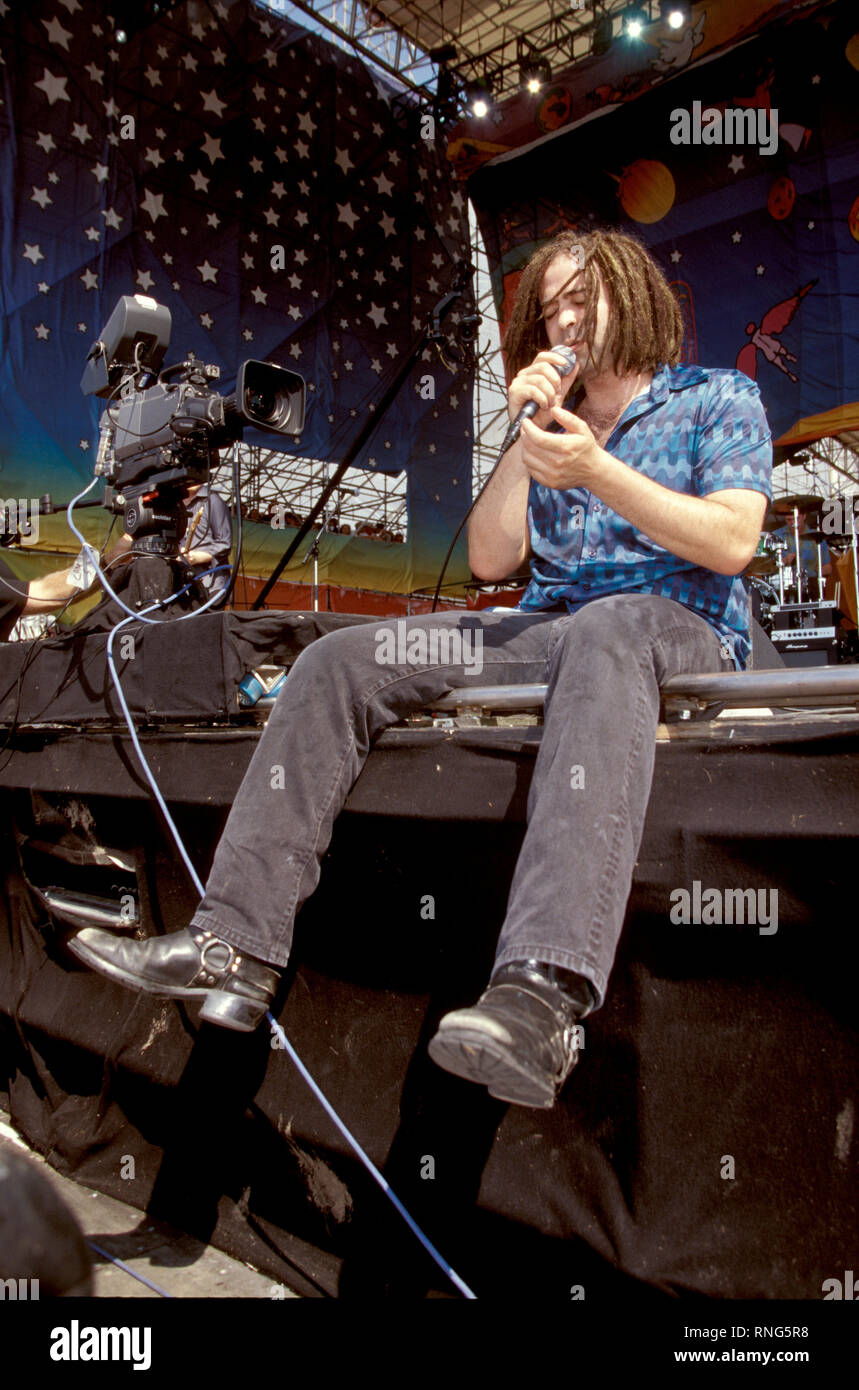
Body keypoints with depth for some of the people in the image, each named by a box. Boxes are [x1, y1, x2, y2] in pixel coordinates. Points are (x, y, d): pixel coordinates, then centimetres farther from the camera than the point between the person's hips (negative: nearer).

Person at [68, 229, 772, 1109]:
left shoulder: (719, 398, 14)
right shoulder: (551, 423, 26)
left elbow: (731, 544, -5)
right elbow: (489, 560, 12)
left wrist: (598, 471, -12)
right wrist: (524, 436, 4)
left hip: (680, 625, -4)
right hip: (547, 628, 5)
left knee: (603, 632, -43)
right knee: (340, 661, -16)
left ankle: (542, 999, -57)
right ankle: (235, 941, -24)